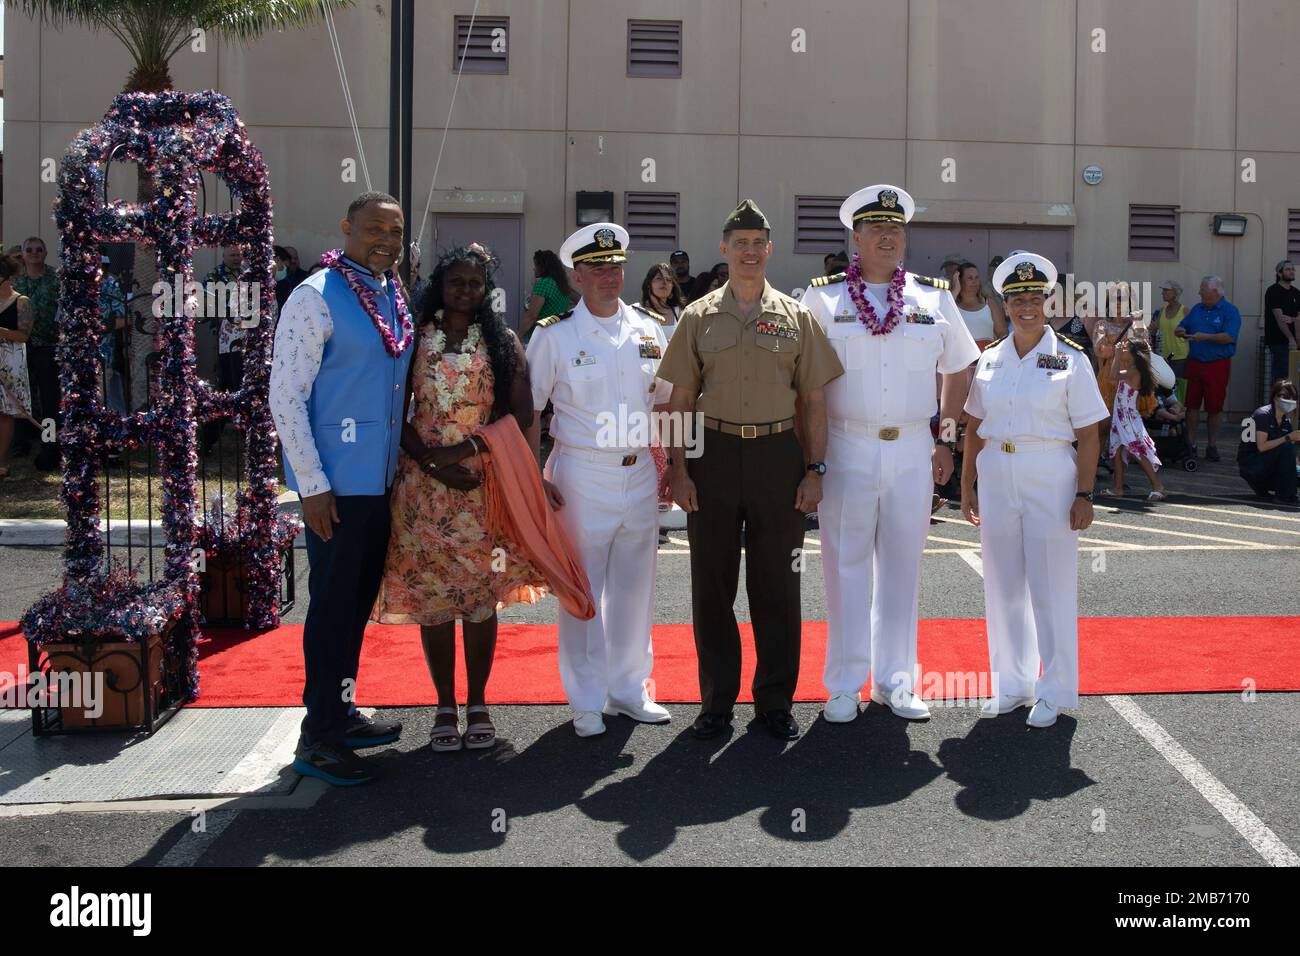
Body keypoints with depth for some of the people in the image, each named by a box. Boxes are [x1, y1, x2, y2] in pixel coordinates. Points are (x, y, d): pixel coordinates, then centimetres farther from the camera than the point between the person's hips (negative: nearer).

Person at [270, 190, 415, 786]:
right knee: (333, 603, -2)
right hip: (336, 484, -8)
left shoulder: (394, 299, 11)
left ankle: (340, 712, 31)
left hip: (381, 480, 8)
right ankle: (318, 738, 10)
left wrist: (405, 452, 13)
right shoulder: (317, 298, -12)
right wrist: (313, 485, -17)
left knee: (359, 600, 16)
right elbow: (285, 397, -15)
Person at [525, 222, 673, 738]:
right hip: (581, 474, -4)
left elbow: (664, 405, 15)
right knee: (583, 588, 2)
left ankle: (628, 688, 26)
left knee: (635, 585, 11)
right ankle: (587, 701, 15)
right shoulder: (554, 336, -3)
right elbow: (529, 412, -1)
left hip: (639, 473, 4)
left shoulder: (648, 331, 8)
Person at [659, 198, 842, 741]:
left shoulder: (796, 318, 7)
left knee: (778, 585, 5)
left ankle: (776, 700, 19)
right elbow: (680, 400, 5)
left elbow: (813, 401, 7)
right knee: (712, 583, 6)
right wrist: (678, 469, -3)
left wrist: (815, 469, 0)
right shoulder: (699, 318, 6)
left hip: (778, 456, 0)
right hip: (714, 455, 0)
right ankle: (717, 700, 19)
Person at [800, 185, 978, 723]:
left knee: (902, 565, 9)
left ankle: (894, 681, 20)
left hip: (913, 451, 2)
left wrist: (947, 439, 11)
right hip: (846, 450, -2)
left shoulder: (934, 298, 8)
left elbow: (957, 368, 18)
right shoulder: (822, 298, 1)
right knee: (846, 565, 2)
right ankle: (845, 685, 12)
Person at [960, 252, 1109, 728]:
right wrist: (967, 486, 9)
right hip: (997, 476, 4)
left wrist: (1085, 494, -10)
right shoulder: (989, 360, 7)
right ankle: (1013, 683, 24)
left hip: (1050, 475, -4)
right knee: (1002, 585, 10)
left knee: (1051, 587, 1)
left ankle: (1054, 691, 15)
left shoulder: (1070, 360, -4)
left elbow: (1088, 435, -5)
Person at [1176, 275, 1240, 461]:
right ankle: (1191, 444, 11)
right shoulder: (1197, 309, 13)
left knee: (1214, 407, 2)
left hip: (1218, 364, -4)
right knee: (1192, 405, 4)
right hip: (1194, 362, 4)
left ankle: (1212, 446, 12)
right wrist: (1180, 331, -7)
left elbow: (1229, 337, -16)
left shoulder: (1230, 311, -4)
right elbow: (1180, 328, 16)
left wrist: (1205, 337, -21)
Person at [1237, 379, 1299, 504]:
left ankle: (1263, 488, 10)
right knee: (1287, 447, -27)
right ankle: (1284, 495, -20)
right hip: (1249, 464, -8)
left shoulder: (1287, 422, 8)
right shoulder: (1263, 414, -14)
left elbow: (1292, 456, 6)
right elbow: (1262, 446, -23)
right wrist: (1288, 438, -26)